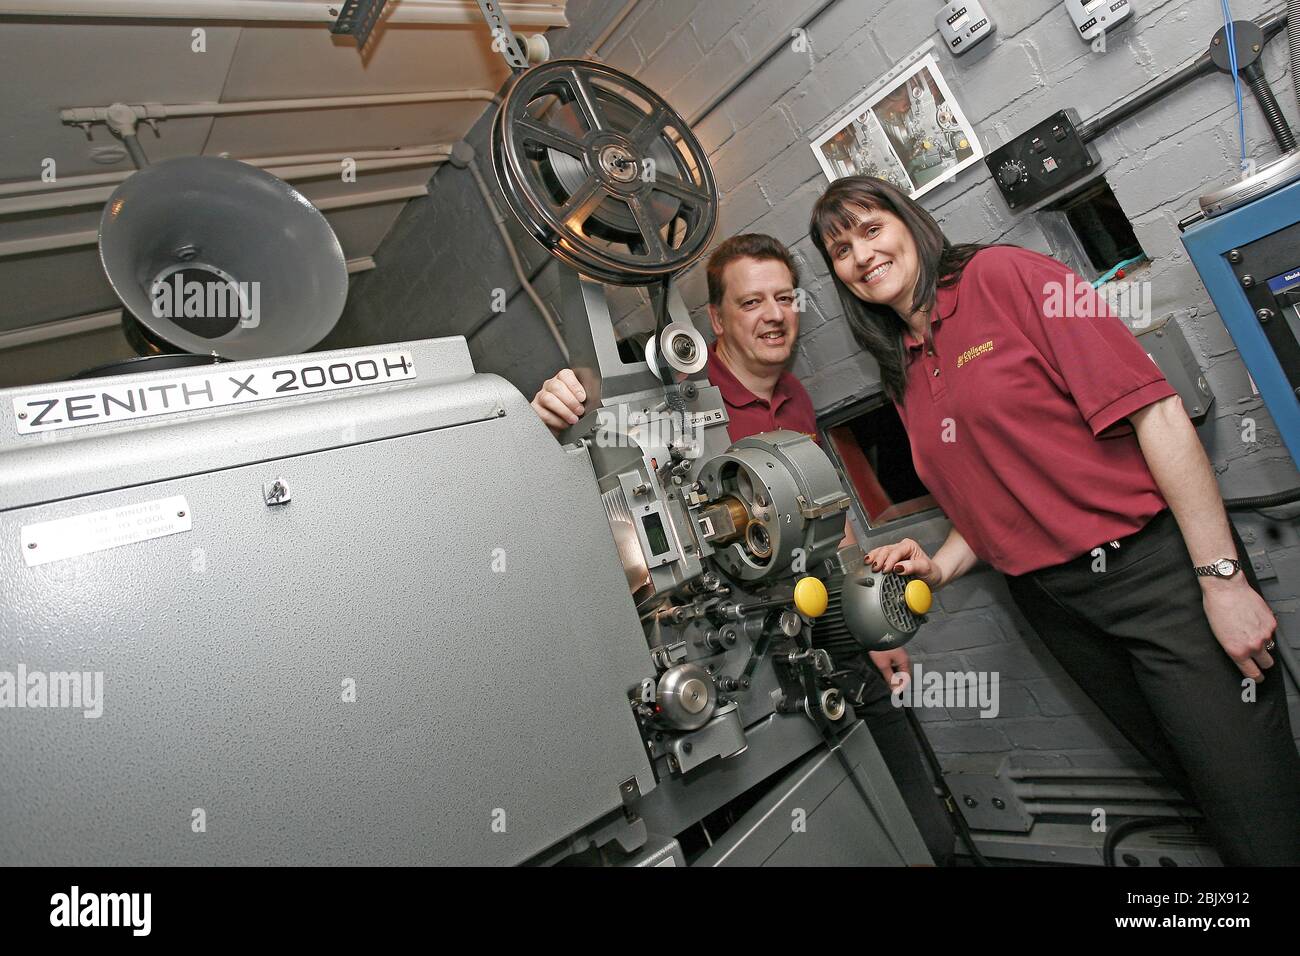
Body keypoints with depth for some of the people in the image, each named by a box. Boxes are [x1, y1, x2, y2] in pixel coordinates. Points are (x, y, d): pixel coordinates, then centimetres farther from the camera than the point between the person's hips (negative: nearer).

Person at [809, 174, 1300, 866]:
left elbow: (1155, 412, -14)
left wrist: (1222, 576, -17)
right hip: (1052, 604, 5)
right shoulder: (903, 381, 10)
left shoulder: (1006, 276, -8)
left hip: (1157, 567, -5)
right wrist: (939, 567, -4)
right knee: (1194, 784, 19)